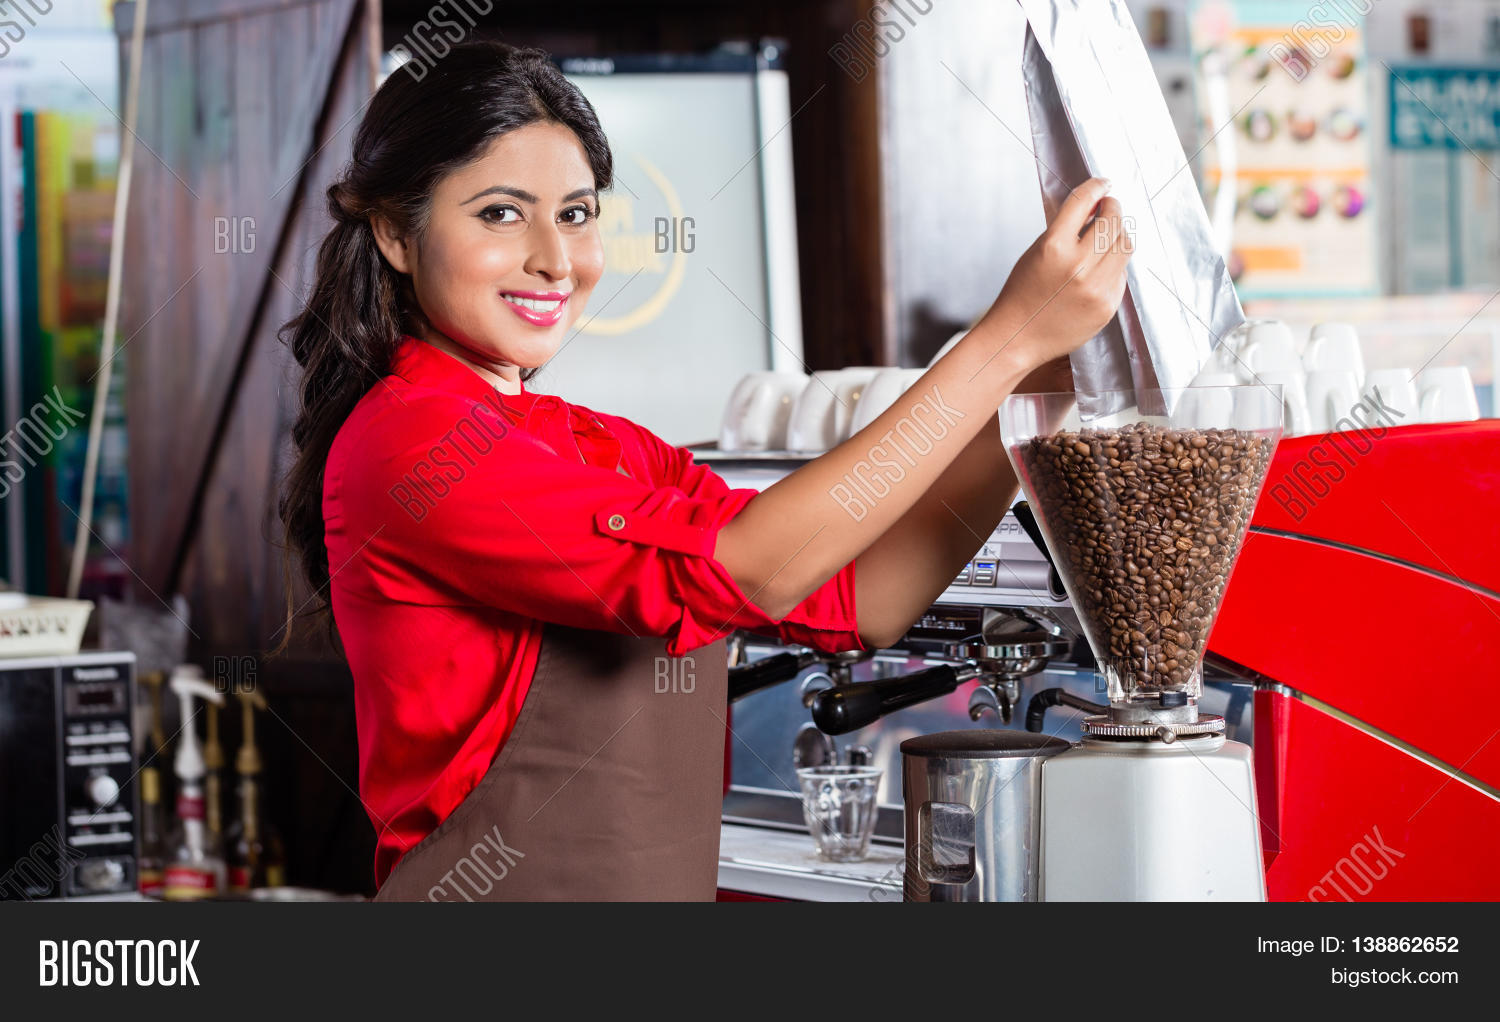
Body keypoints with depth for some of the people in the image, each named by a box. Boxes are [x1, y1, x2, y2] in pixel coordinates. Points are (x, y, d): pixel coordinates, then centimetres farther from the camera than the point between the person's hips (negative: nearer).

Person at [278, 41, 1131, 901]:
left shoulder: (602, 449, 9)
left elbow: (858, 600, 1)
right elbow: (733, 572, -24)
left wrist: (1035, 385, -10)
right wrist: (1009, 338, -21)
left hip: (667, 891, 8)